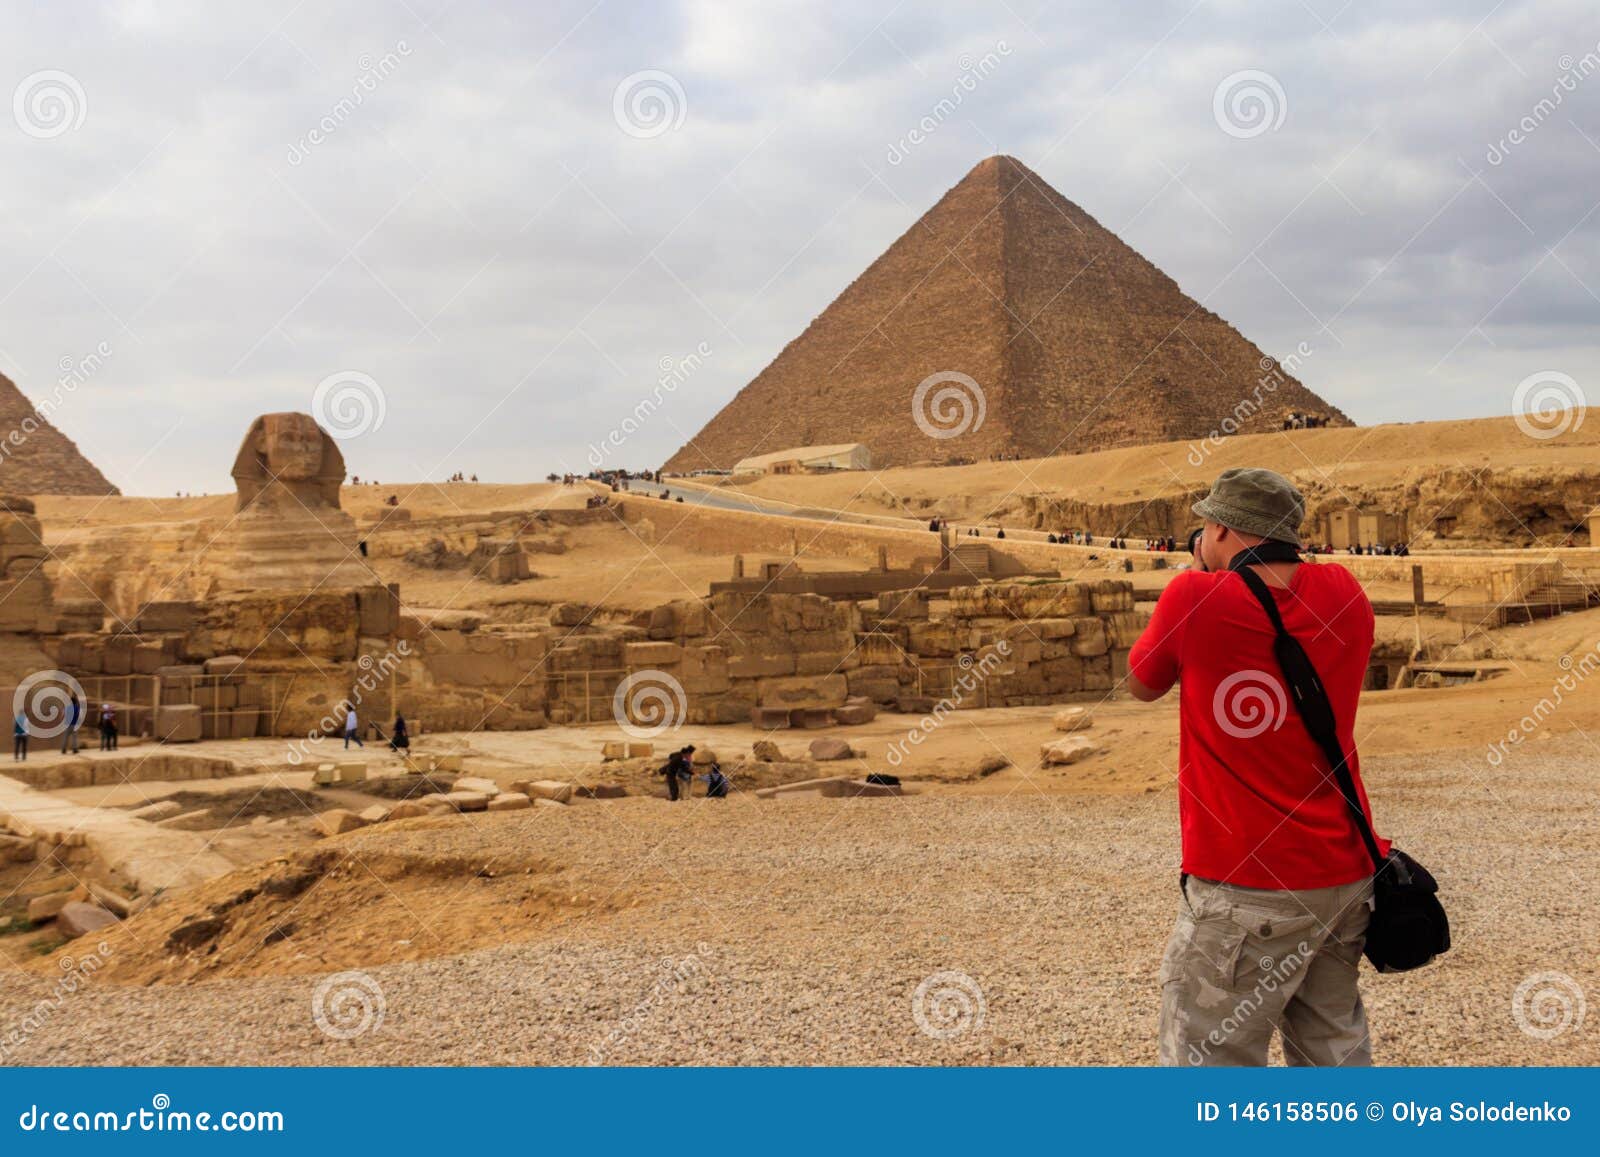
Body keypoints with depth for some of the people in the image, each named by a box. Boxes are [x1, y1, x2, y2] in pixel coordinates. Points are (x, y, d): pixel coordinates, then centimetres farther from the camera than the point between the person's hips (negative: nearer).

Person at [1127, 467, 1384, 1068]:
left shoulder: (1196, 597, -13)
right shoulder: (1343, 593, 2)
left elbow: (1141, 684, 5)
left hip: (1247, 888, -6)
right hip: (1347, 873, 7)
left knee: (1207, 1063, 0)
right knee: (1333, 1053, 18)